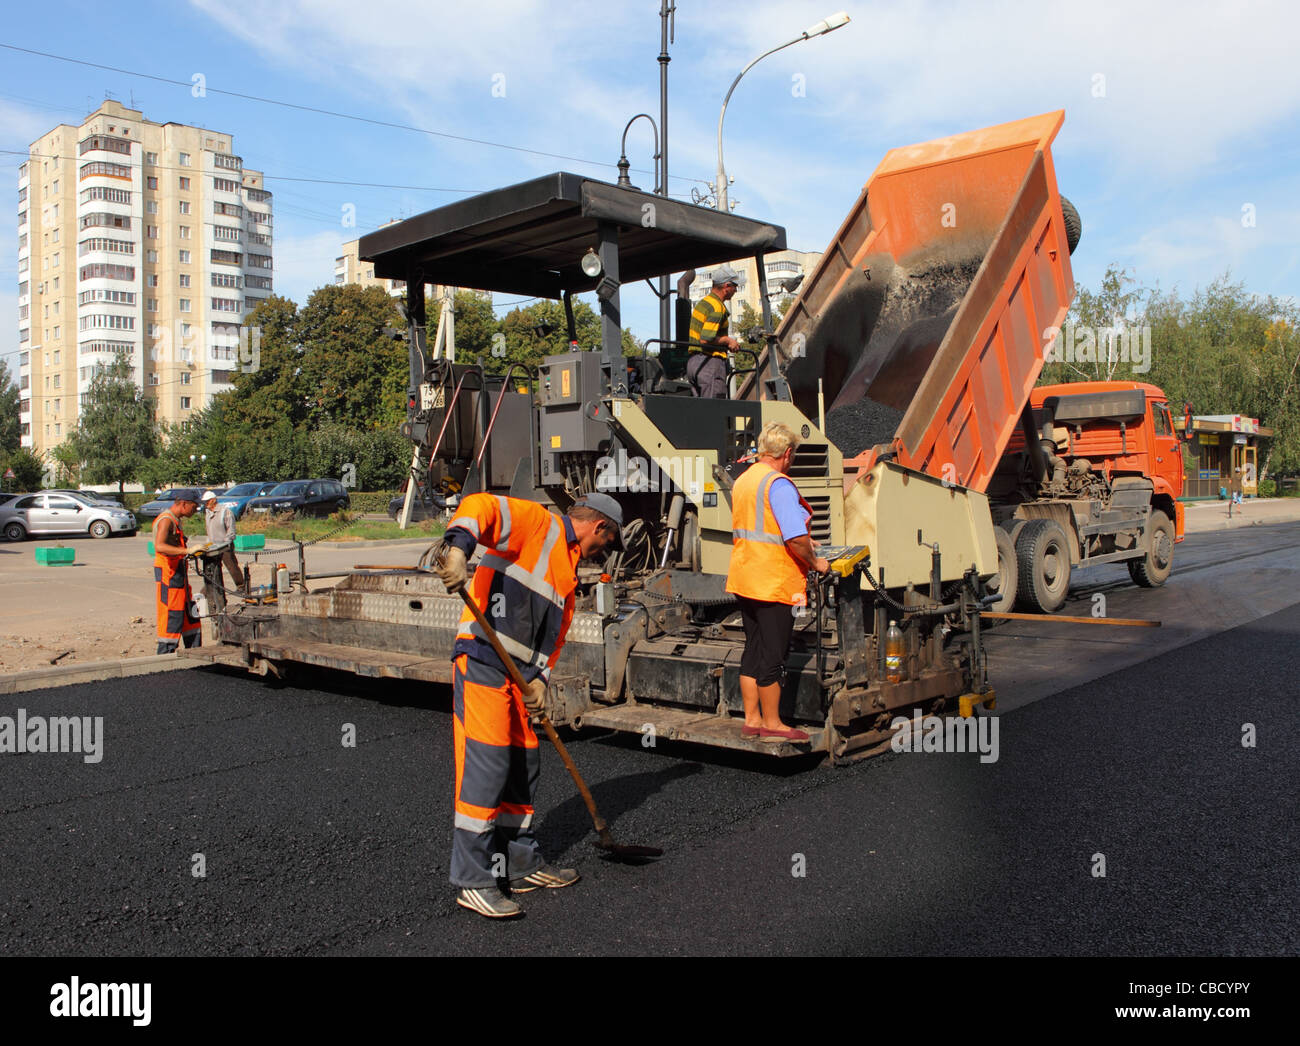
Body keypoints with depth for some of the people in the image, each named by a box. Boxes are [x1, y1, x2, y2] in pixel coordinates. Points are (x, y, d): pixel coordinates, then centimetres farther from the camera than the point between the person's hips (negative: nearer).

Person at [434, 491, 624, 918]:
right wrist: (457, 548, -39)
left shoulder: (568, 571, 23)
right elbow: (481, 506, -20)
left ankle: (523, 865, 29)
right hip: (481, 661, -9)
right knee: (487, 766, -9)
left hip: (517, 675, 9)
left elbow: (555, 631, 20)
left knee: (523, 767, 15)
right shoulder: (536, 522, -3)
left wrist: (540, 676, 3)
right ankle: (473, 882, -1)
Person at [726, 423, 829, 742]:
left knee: (753, 650, 14)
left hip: (743, 580, 9)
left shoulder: (742, 480, 12)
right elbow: (797, 539, -24)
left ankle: (752, 719, 21)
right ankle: (772, 724, 11)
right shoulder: (779, 485, -16)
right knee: (773, 655, 1)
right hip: (775, 584, -9)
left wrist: (801, 543, 29)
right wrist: (814, 562, -6)